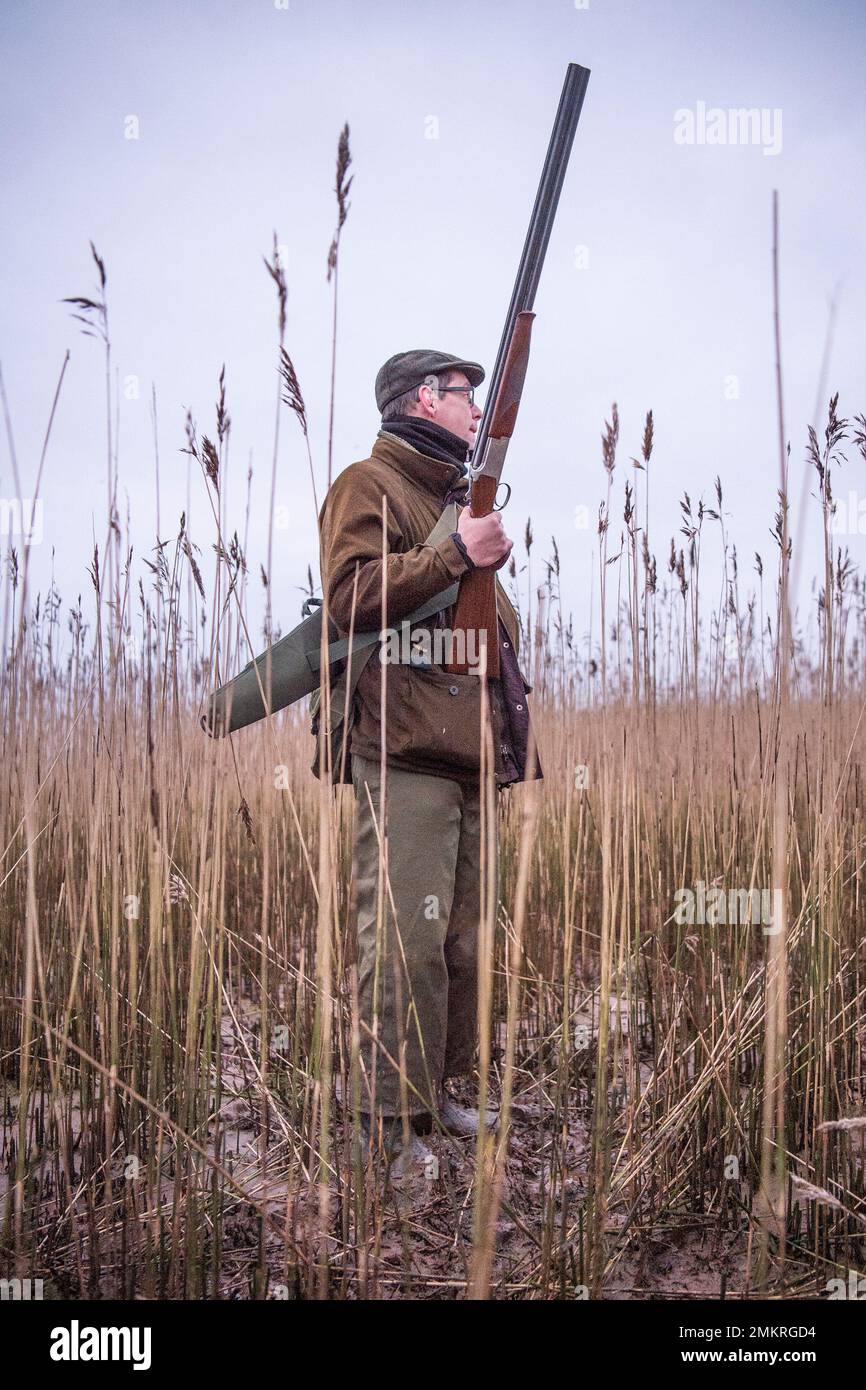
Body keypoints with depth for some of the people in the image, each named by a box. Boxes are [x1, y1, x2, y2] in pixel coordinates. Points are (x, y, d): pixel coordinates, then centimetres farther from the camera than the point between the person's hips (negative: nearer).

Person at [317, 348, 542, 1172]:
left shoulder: (458, 497, 27)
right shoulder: (369, 485, -1)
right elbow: (351, 597, -17)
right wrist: (456, 554, -18)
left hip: (468, 757, 9)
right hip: (403, 759, -9)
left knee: (462, 941, 12)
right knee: (403, 944, -10)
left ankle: (438, 1092, 25)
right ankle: (390, 1126, -1)